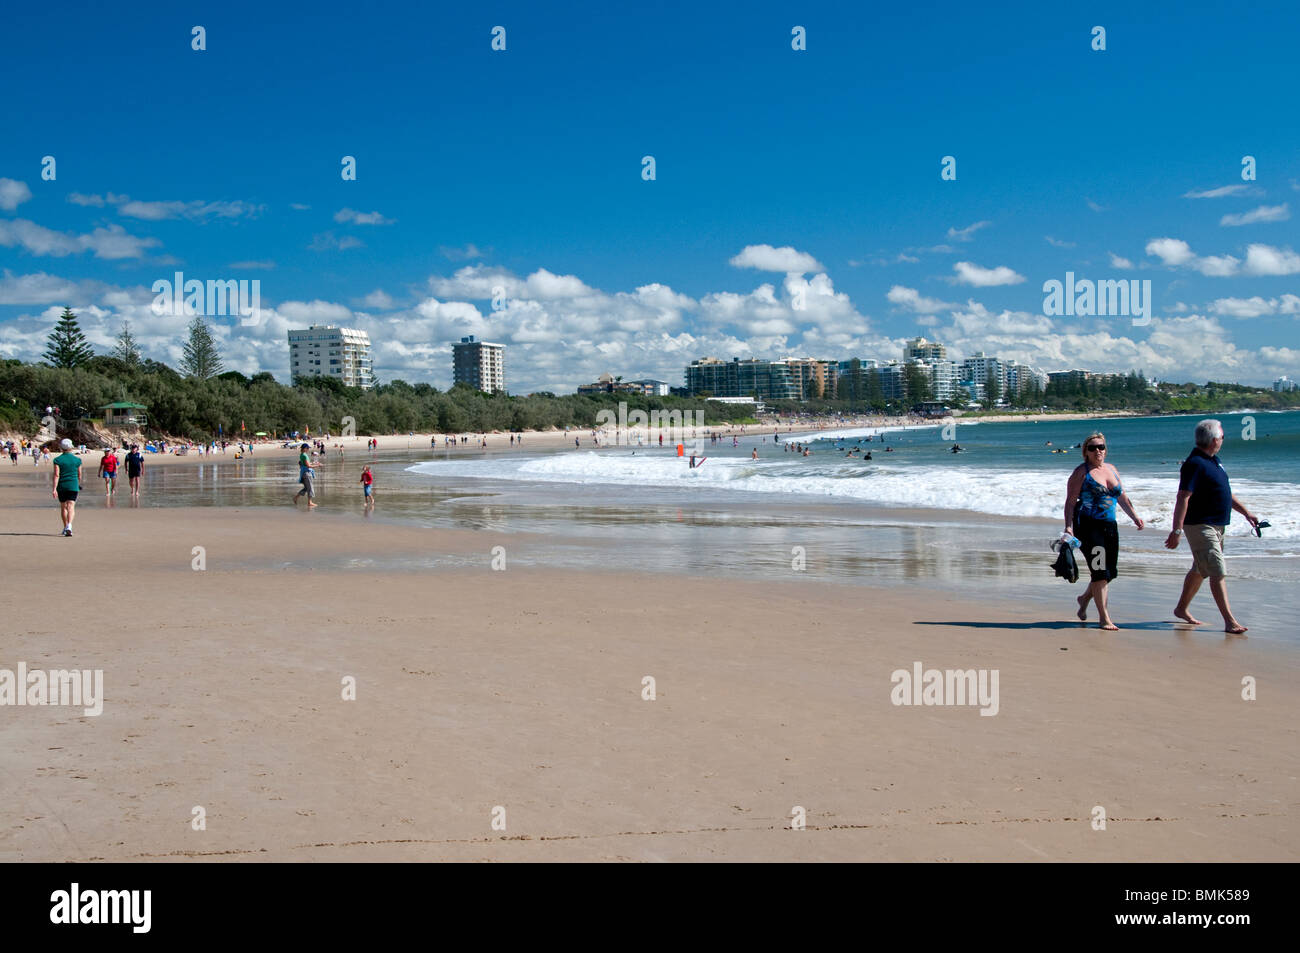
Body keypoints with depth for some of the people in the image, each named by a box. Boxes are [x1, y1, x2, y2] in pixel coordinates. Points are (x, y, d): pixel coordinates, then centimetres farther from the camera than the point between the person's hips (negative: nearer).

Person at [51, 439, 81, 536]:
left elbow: (56, 475, -11)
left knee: (63, 507, 15)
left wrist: (54, 489, -13)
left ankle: (65, 527, 26)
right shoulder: (77, 459, 1)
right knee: (71, 507, -7)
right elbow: (79, 475, 9)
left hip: (61, 486, 1)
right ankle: (69, 526, -28)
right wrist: (79, 484, 27)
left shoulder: (57, 460, -4)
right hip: (73, 486, -1)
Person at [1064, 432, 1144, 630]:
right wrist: (1068, 526, -19)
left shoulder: (1112, 470, 14)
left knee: (1110, 571, 8)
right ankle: (1104, 617, -3)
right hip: (1088, 525, -6)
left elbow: (1122, 497, 21)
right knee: (1100, 571, -10)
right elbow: (1070, 501, -8)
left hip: (1109, 525, 7)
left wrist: (1134, 517, 9)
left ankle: (1085, 598, 35)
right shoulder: (1081, 472, -4)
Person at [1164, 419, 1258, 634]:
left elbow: (1225, 492, 24)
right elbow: (1183, 498, -24)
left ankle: (1182, 608, 29)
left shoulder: (1213, 460, 13)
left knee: (1199, 569, 17)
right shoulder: (1194, 464, -18)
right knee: (1218, 572, -10)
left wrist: (1245, 512, 23)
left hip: (1216, 525, 10)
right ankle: (1230, 621, -9)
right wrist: (1177, 530, -28)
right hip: (1200, 526, -10)